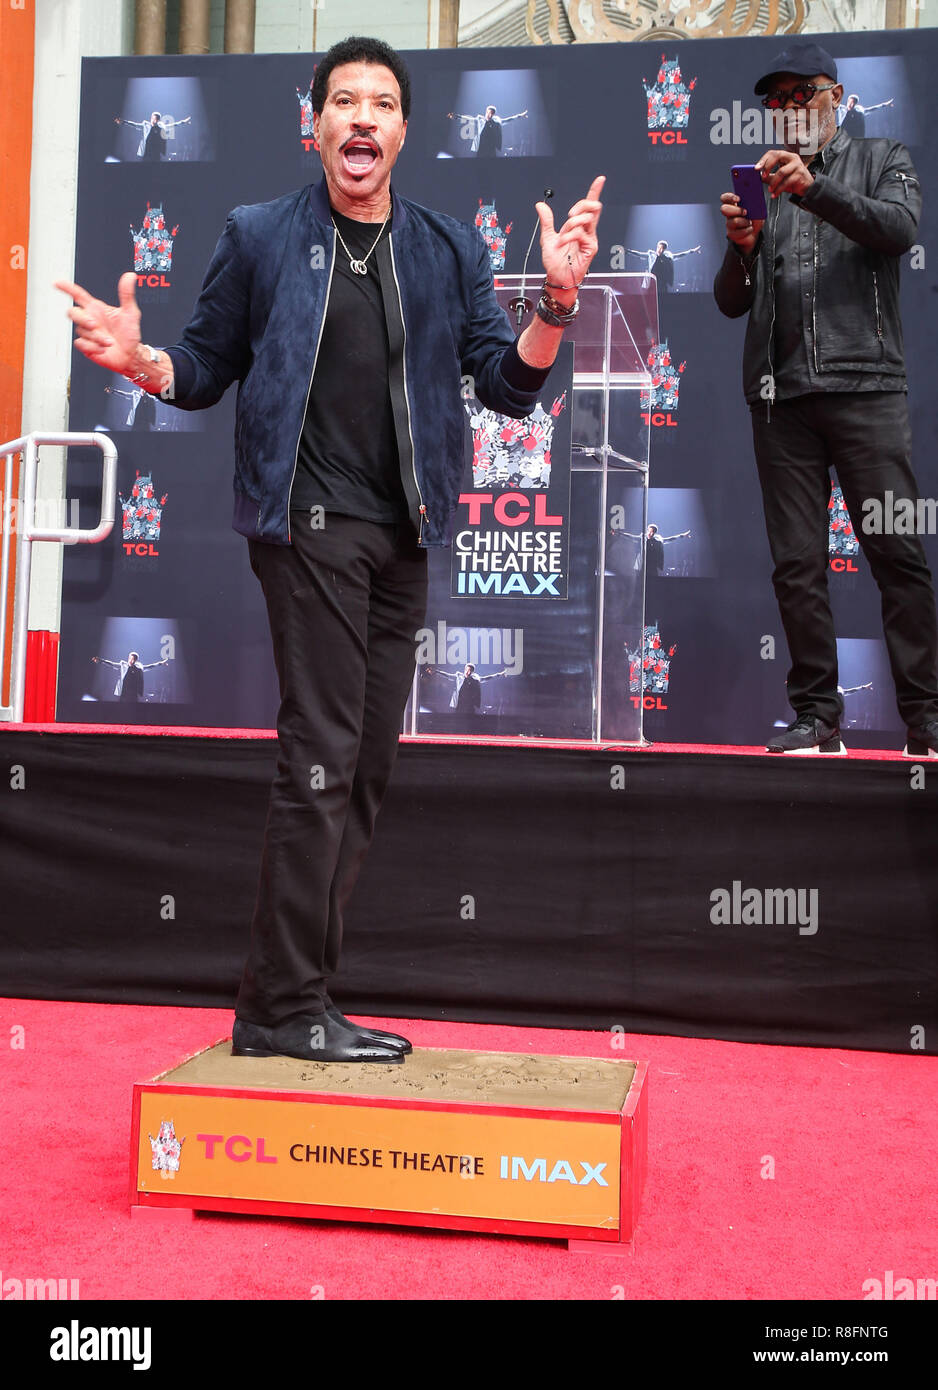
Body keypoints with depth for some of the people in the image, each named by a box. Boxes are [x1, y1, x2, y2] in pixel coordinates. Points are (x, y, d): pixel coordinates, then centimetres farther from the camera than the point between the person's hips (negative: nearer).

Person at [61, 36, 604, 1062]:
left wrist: (557, 302, -8)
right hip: (310, 524, -5)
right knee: (322, 760, -11)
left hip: (403, 536, 5)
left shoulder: (450, 248, 13)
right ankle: (282, 1010, -2)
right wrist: (141, 360, -12)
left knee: (365, 768, 6)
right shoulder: (260, 238, 5)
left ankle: (293, 997, 17)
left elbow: (509, 384, 9)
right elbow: (207, 369, 8)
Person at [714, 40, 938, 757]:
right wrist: (741, 247, -5)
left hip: (865, 384, -3)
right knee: (797, 563, -1)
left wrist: (814, 191, -20)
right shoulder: (762, 184, 22)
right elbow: (732, 303, 16)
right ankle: (818, 715, 4)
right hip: (781, 395, 3)